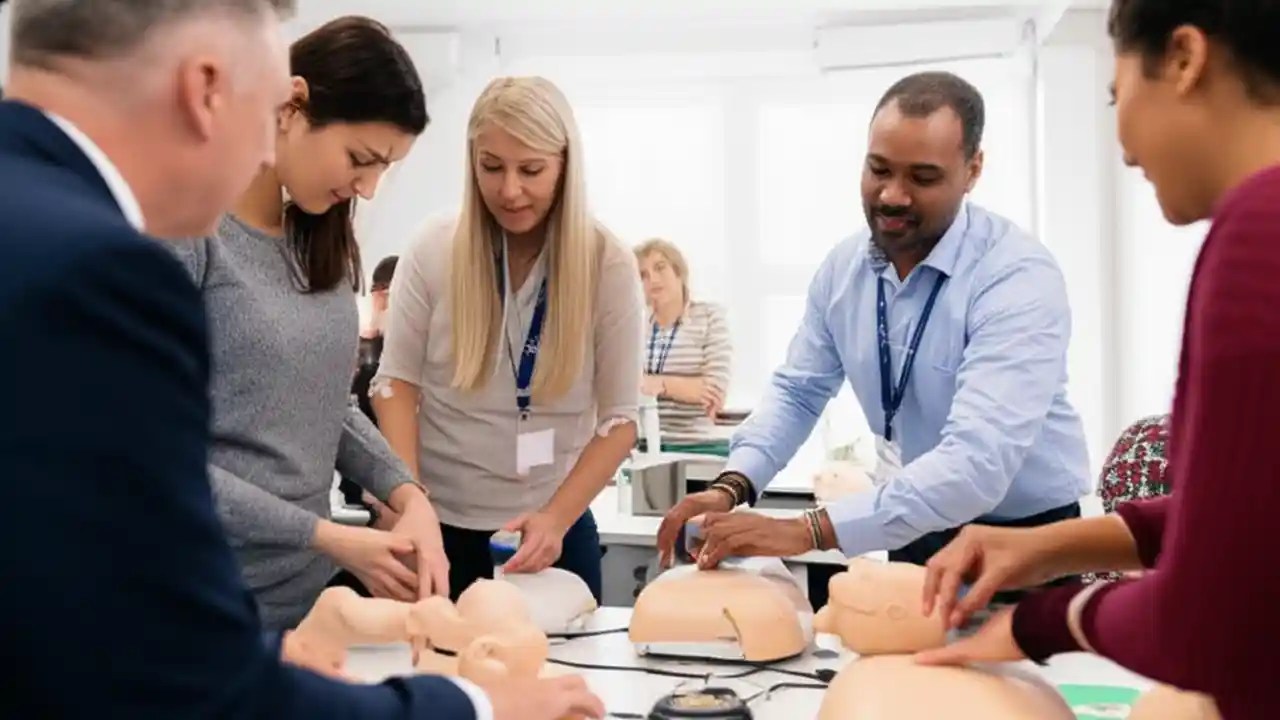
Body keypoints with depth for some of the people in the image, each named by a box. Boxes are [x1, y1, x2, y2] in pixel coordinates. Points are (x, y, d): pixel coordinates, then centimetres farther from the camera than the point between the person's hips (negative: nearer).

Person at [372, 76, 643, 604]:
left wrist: (556, 518, -20)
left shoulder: (607, 265, -9)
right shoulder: (433, 252, -7)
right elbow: (397, 381, -2)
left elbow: (620, 418, -7)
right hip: (439, 525, 0)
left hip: (551, 528, 0)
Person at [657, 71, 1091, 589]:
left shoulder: (1019, 279, -23)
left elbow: (977, 464, -33)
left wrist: (808, 531, -39)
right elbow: (796, 391, 7)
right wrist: (732, 486, -12)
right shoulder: (844, 267, -3)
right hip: (918, 534, 4)